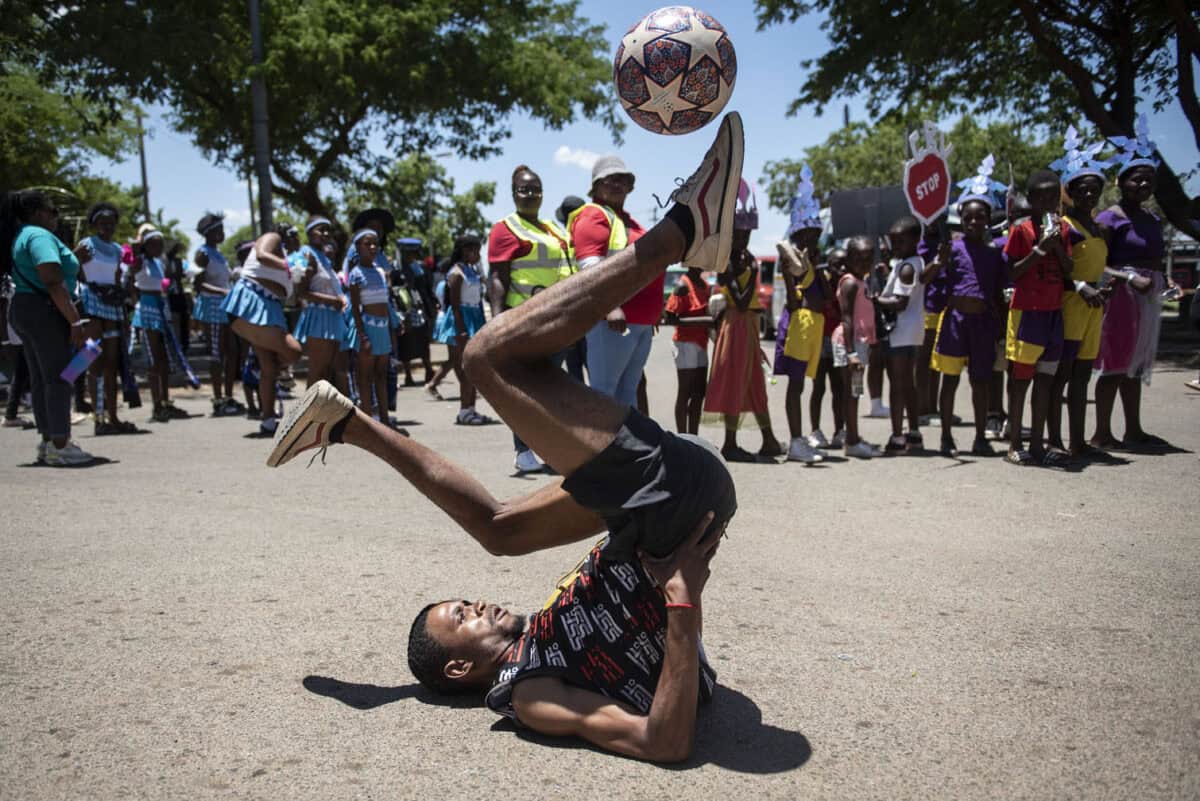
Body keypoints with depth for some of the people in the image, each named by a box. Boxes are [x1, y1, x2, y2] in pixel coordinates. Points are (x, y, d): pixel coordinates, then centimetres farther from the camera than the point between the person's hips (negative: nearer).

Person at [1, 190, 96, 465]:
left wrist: (72, 258, 22)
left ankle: (48, 441, 17)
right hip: (45, 312, -11)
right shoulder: (40, 236, -13)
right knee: (58, 378, -9)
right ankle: (59, 446, -10)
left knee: (40, 379, 12)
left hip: (23, 309, 11)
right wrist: (76, 321, -24)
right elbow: (53, 283, -23)